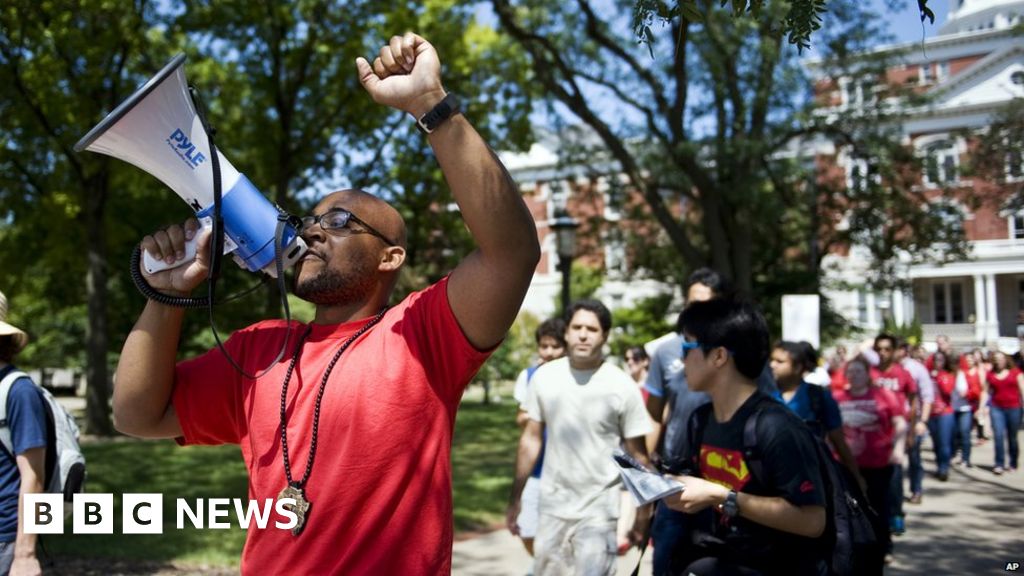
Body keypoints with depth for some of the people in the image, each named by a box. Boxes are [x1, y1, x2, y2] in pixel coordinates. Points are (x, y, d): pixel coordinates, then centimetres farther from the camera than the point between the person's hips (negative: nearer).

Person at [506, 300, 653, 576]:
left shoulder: (622, 386, -9)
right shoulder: (544, 376, -1)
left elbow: (638, 455, -4)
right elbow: (531, 439, 6)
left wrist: (643, 515, -4)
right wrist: (516, 496, 6)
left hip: (598, 510, -3)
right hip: (551, 505, 3)